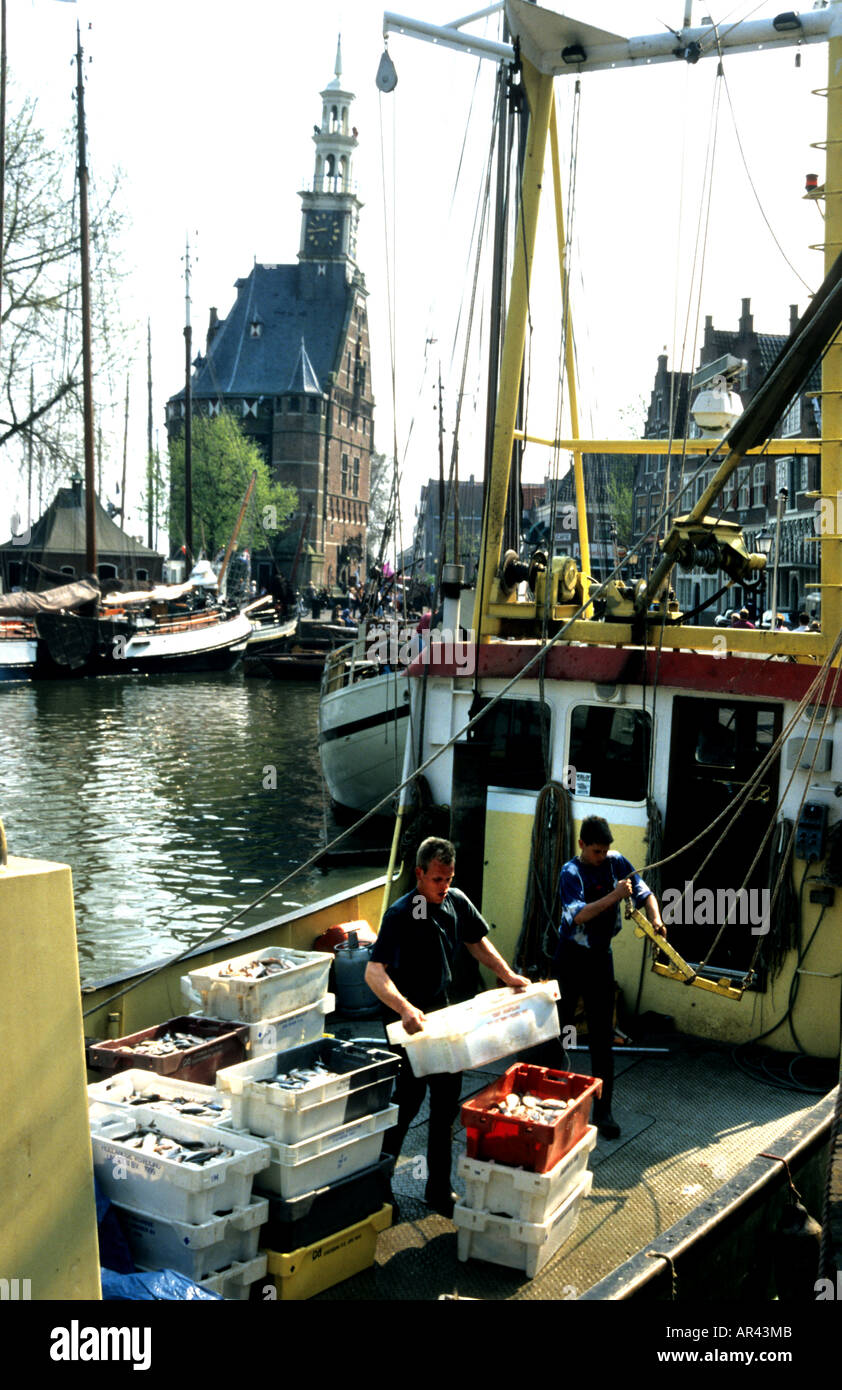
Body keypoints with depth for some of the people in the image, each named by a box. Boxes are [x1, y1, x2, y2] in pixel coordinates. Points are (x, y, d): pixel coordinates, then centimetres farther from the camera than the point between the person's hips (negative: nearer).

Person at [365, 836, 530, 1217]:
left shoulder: (456, 902, 0)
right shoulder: (400, 914, -20)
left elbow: (477, 942, 17)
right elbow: (374, 972, -29)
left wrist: (508, 975, 3)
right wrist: (405, 1008, -43)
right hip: (413, 1021, -7)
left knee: (446, 1106, 12)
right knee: (407, 1101, -1)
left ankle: (439, 1189, 24)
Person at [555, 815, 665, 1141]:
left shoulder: (616, 862, -2)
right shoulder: (571, 873, -16)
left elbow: (644, 892, 3)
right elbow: (578, 915, -31)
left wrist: (655, 919, -15)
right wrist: (613, 897, -37)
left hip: (600, 956, 4)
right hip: (571, 957, -4)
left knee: (602, 1035, 3)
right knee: (556, 1028, 6)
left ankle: (603, 1111, 8)